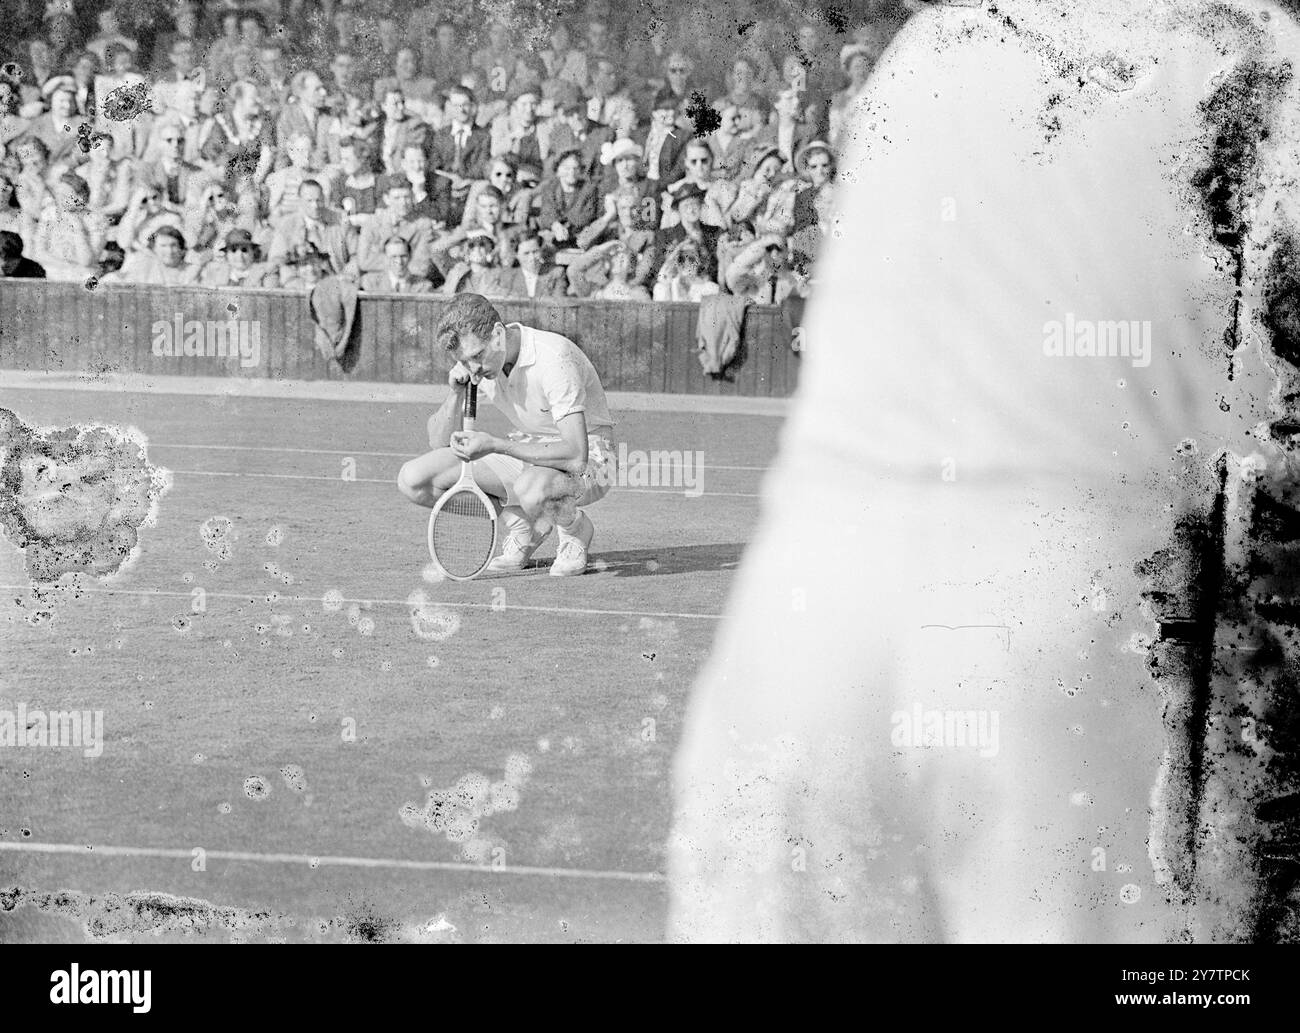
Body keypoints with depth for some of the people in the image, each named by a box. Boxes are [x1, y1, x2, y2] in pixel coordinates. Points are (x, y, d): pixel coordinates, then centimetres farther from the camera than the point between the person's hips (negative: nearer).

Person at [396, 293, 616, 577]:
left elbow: (576, 455, -37)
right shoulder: (473, 361, -8)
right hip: (526, 452, 7)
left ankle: (576, 530, -7)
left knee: (531, 488, -44)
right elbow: (439, 444, -3)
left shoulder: (553, 358, -29)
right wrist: (456, 394, -22)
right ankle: (522, 525, 4)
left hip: (588, 459, -7)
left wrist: (495, 445, -40)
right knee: (412, 480, -10)